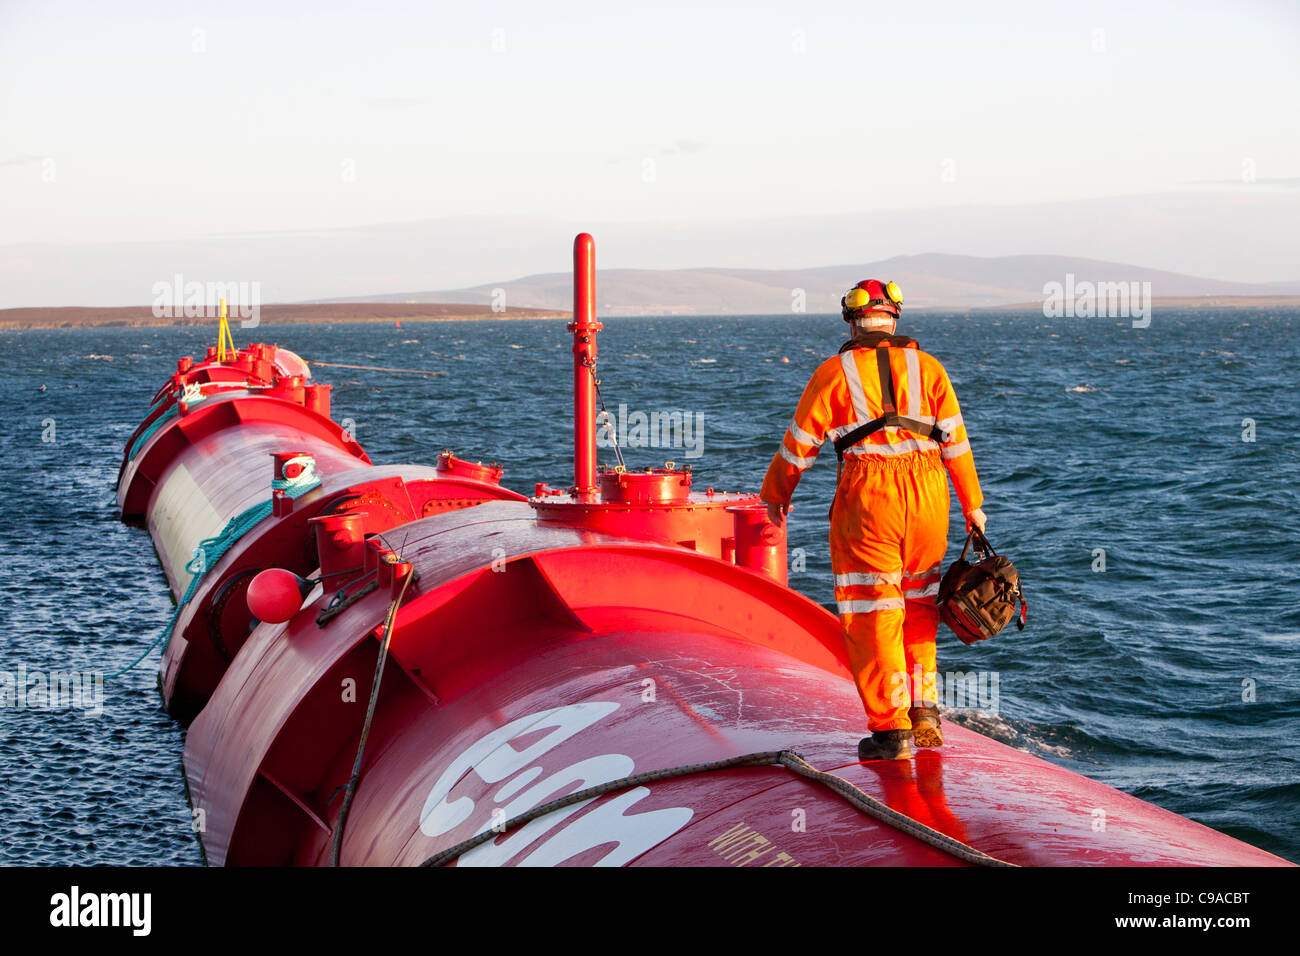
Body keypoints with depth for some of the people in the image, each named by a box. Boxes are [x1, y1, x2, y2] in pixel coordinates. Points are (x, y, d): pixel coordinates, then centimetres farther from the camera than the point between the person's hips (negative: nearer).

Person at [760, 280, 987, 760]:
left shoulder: (835, 372, 4)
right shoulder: (926, 367, 12)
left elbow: (799, 444, 8)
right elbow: (956, 441, 11)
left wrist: (774, 495, 23)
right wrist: (972, 505, 18)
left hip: (867, 496, -3)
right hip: (928, 497, 3)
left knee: (873, 613, 1)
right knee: (918, 607, 19)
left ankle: (890, 729, -1)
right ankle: (924, 710, 14)